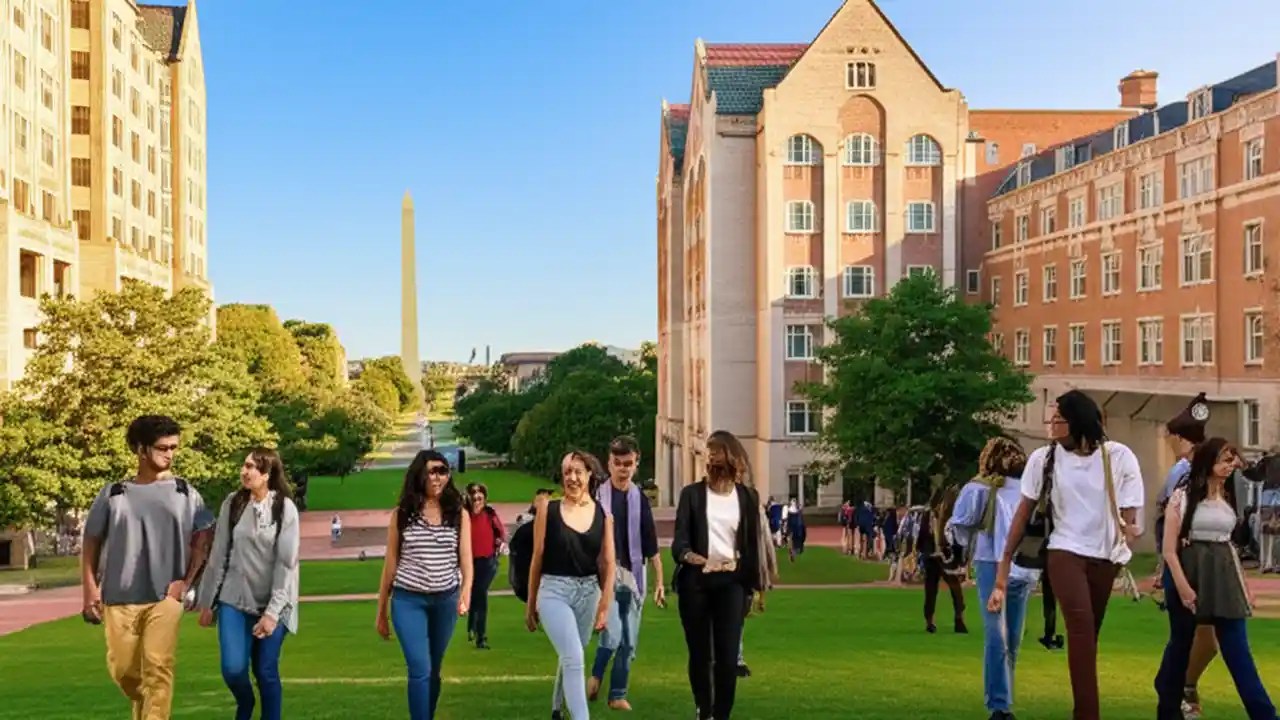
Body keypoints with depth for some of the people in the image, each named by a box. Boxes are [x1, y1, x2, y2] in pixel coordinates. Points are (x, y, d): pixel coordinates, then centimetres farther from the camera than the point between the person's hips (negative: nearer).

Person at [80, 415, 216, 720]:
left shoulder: (185, 493, 3)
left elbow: (204, 540, 5)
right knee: (122, 669, 10)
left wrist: (187, 582, -4)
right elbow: (91, 542, 9)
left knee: (157, 667, -10)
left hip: (165, 596, -2)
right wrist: (90, 589, 2)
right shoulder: (113, 494, 4)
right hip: (118, 598, 2)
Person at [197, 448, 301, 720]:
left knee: (266, 672, 1)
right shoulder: (232, 504, -1)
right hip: (234, 600, 2)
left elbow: (287, 564, -10)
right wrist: (207, 602, 6)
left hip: (271, 605, -2)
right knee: (233, 669, -6)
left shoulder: (285, 508, -8)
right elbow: (219, 555, 4)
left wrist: (273, 612, -15)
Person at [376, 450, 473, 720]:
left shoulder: (459, 513, 1)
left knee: (433, 670, 12)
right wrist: (381, 610, 7)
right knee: (420, 669, -11)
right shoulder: (402, 513, -1)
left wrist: (466, 591, -24)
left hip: (445, 600, 2)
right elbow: (390, 563, 4)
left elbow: (466, 558, -4)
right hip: (408, 600, -2)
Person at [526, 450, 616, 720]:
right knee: (575, 660, -15)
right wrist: (531, 604, 4)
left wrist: (605, 605, -2)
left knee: (570, 658, 18)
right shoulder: (548, 511, -5)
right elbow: (537, 559, 0)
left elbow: (608, 563, 2)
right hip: (554, 591, -3)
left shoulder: (603, 514, 1)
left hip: (588, 593, 3)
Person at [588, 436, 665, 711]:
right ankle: (595, 675, 7)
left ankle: (618, 694, 20)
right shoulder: (596, 496, -4)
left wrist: (659, 582, 6)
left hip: (632, 577, 4)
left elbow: (651, 547, 9)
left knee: (629, 642, 7)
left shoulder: (640, 500, 7)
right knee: (612, 634, -18)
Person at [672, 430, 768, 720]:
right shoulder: (692, 493, 3)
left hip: (731, 581, 0)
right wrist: (686, 554, -27)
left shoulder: (747, 496, 8)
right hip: (695, 581, 0)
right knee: (699, 653, 7)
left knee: (728, 656, -7)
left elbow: (753, 542, 10)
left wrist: (756, 585, 8)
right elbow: (680, 535, -5)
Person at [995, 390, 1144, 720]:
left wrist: (1130, 530, -23)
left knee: (1088, 633, 9)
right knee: (1081, 625, -21)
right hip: (1064, 552, -1)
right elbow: (1024, 512, 2)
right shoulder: (1044, 457, -3)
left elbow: (1130, 513, 0)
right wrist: (1005, 562, 1)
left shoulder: (1119, 456, -5)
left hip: (1105, 556, 1)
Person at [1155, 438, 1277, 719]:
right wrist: (1182, 585, -16)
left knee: (1238, 650, 0)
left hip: (1224, 576, 4)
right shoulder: (1182, 496, -7)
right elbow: (1169, 548, -10)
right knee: (1181, 643, 8)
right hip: (1190, 573, -4)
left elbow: (1230, 544, 17)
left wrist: (1244, 585, 14)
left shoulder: (1228, 497, 10)